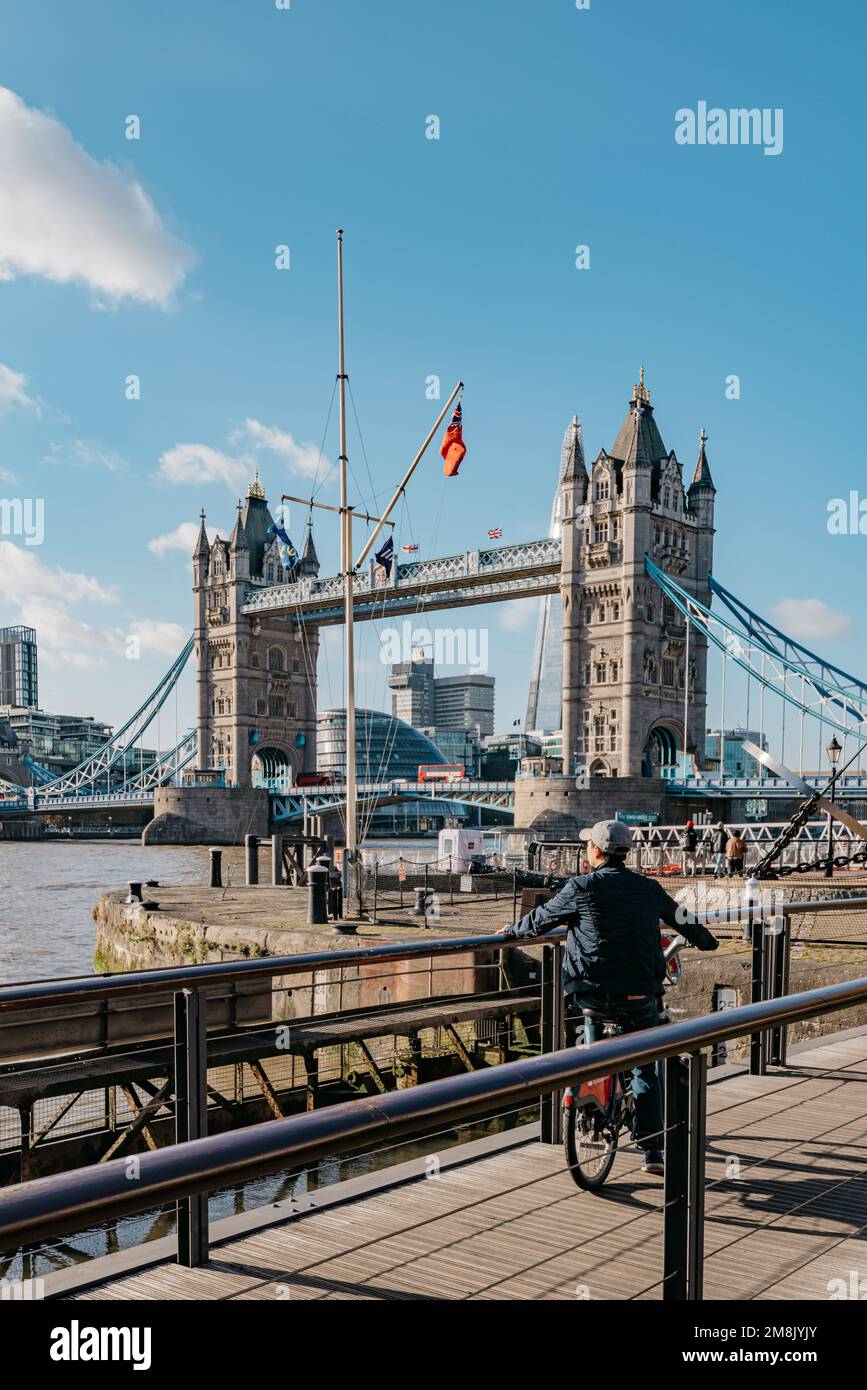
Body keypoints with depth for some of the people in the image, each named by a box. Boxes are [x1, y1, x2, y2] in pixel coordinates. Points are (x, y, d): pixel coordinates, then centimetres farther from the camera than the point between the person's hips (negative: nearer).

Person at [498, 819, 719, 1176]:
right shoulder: (650, 889, 6)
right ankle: (652, 1149, 13)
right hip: (640, 995, 3)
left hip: (589, 993, -3)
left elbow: (541, 919, 7)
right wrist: (707, 941, 43)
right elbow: (682, 920, 21)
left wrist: (512, 930, 28)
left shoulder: (582, 887, -4)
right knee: (646, 1067, 16)